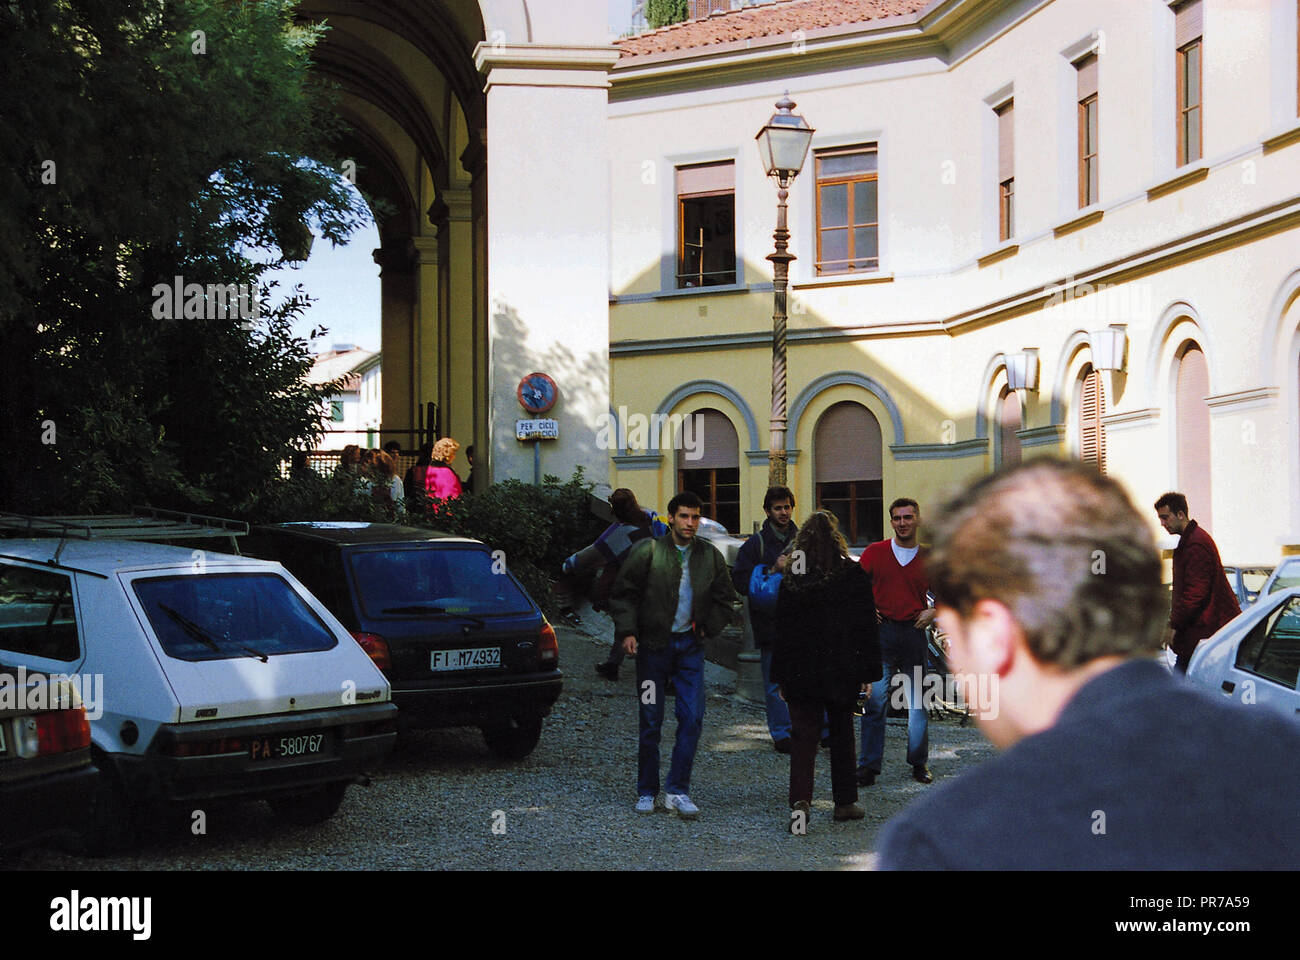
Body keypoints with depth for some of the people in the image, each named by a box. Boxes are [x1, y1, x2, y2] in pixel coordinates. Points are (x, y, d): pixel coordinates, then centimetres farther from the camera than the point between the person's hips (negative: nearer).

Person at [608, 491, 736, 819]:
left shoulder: (710, 556, 5)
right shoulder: (647, 551, -5)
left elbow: (724, 597, 17)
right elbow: (623, 593, -1)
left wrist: (708, 628, 4)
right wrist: (627, 632, -10)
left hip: (690, 645, 3)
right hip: (653, 645, -3)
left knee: (692, 718, -5)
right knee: (650, 721, 3)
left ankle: (678, 791, 4)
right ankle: (646, 791, 15)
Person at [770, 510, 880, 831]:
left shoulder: (791, 580, -3)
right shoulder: (853, 575, -4)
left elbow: (782, 630, 0)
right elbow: (866, 627, -2)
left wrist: (781, 677, 6)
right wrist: (869, 672, 3)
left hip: (802, 672, 0)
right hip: (842, 671, 0)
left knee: (803, 735, 0)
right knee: (842, 734, 13)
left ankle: (800, 800, -17)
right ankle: (845, 802, 21)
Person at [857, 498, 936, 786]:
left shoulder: (929, 559, 8)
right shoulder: (875, 552, 6)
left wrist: (933, 612, 1)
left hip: (914, 634, 1)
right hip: (881, 632, -1)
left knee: (918, 702, 6)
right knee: (875, 701, -6)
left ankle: (919, 763, 20)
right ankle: (869, 765, -2)